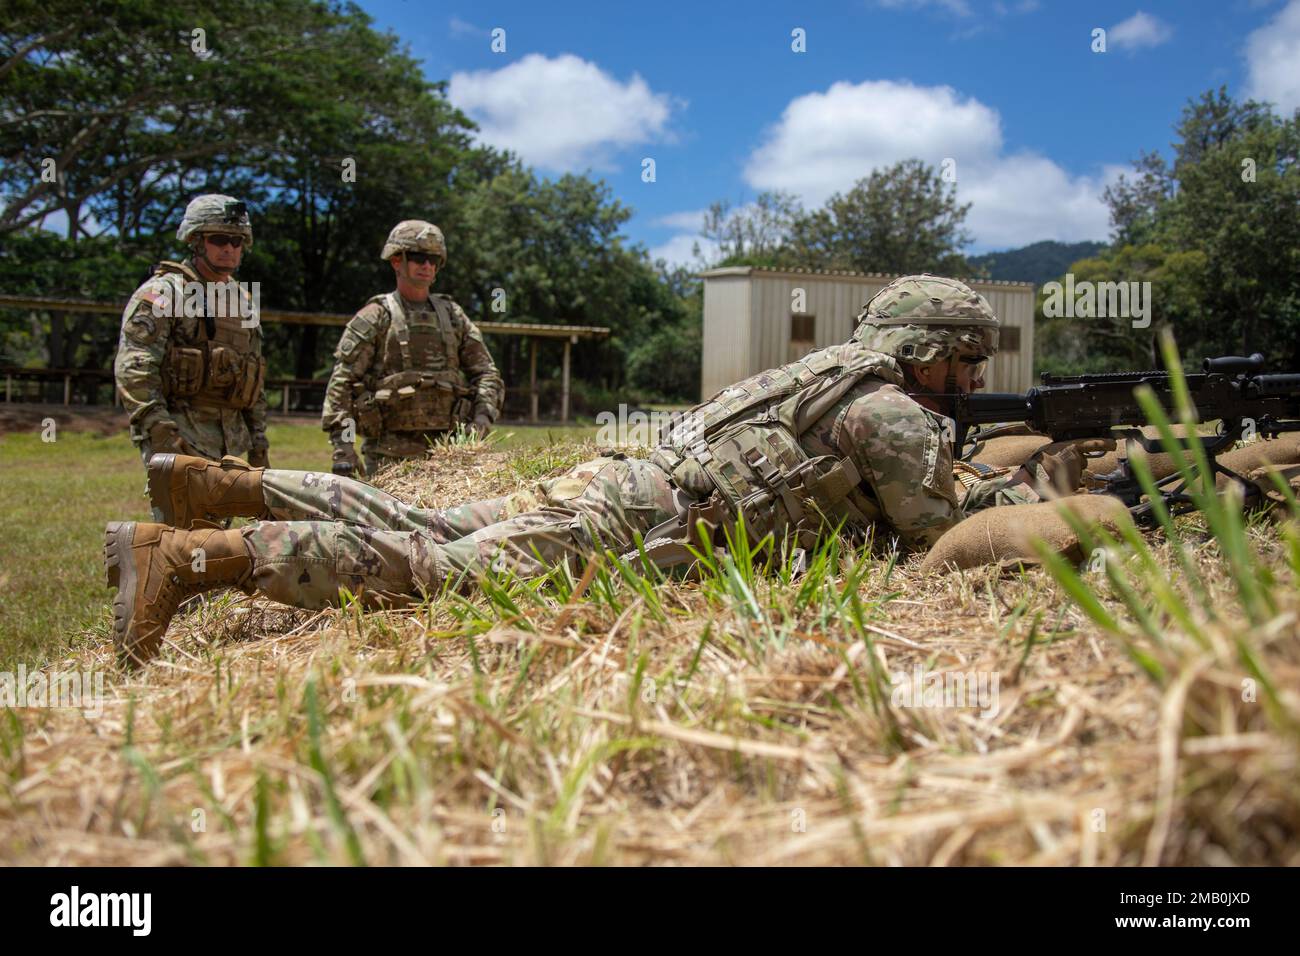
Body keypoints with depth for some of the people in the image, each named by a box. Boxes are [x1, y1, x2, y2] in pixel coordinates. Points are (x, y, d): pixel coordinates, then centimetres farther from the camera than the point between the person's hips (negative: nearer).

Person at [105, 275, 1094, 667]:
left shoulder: (845, 375, 26)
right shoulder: (891, 409, -2)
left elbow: (911, 500, 36)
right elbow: (940, 528, 2)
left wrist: (1003, 480, 34)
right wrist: (1038, 487, 16)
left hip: (618, 482, 9)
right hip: (638, 527, -9)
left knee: (424, 531, 8)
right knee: (432, 571, -17)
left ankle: (222, 483, 7)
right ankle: (183, 555, -23)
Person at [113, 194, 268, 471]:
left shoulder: (244, 301, 18)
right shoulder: (164, 292, -4)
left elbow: (254, 383, 22)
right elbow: (133, 368, -14)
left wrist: (258, 443, 17)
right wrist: (160, 430, -22)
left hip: (230, 443, 7)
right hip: (180, 439, -7)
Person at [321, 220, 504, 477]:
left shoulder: (452, 314, 15)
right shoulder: (375, 317, 3)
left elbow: (486, 373, 16)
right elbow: (342, 382, -2)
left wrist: (482, 418, -3)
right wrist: (342, 448, -12)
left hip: (446, 449, 4)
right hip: (390, 453, -4)